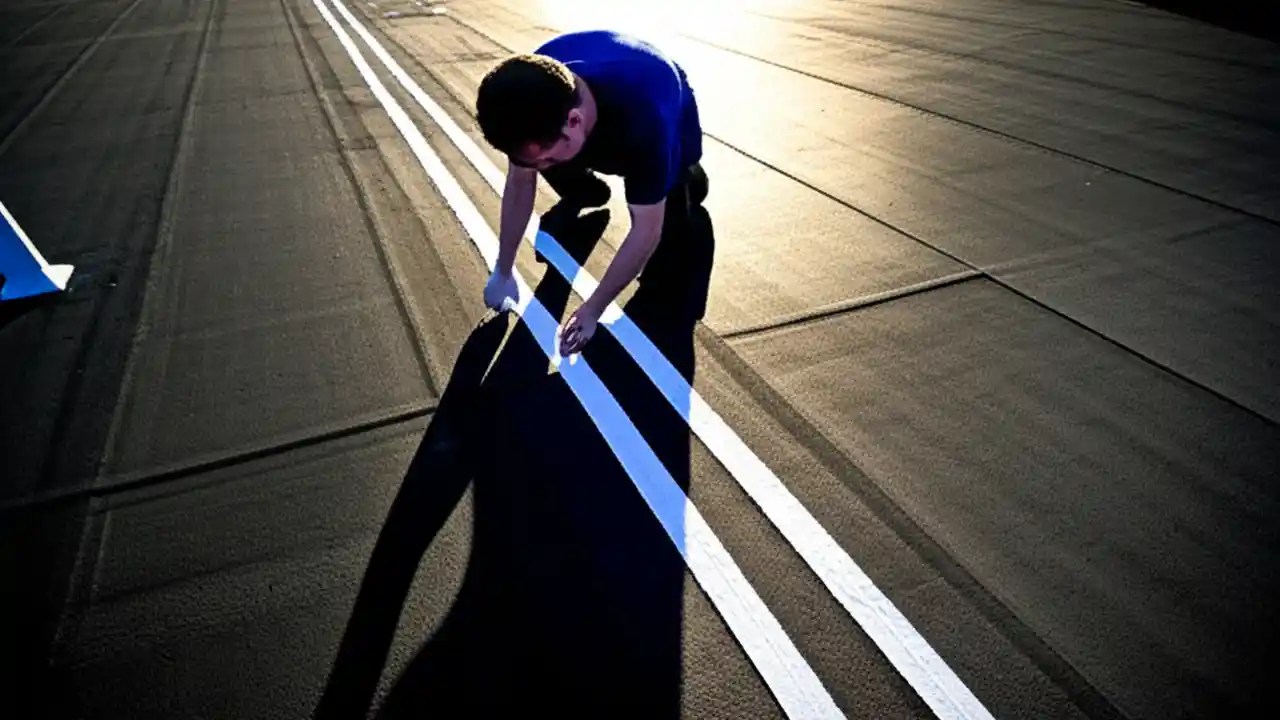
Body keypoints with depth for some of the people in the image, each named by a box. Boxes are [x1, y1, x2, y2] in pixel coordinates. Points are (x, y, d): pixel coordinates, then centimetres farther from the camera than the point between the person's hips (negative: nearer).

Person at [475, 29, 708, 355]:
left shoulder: (645, 119, -47)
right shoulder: (532, 92, -33)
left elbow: (646, 230, -36)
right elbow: (520, 182, -17)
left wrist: (593, 309, -30)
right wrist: (502, 272, -9)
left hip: (668, 122, -3)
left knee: (666, 233, -14)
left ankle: (687, 181, 17)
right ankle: (585, 195, 12)